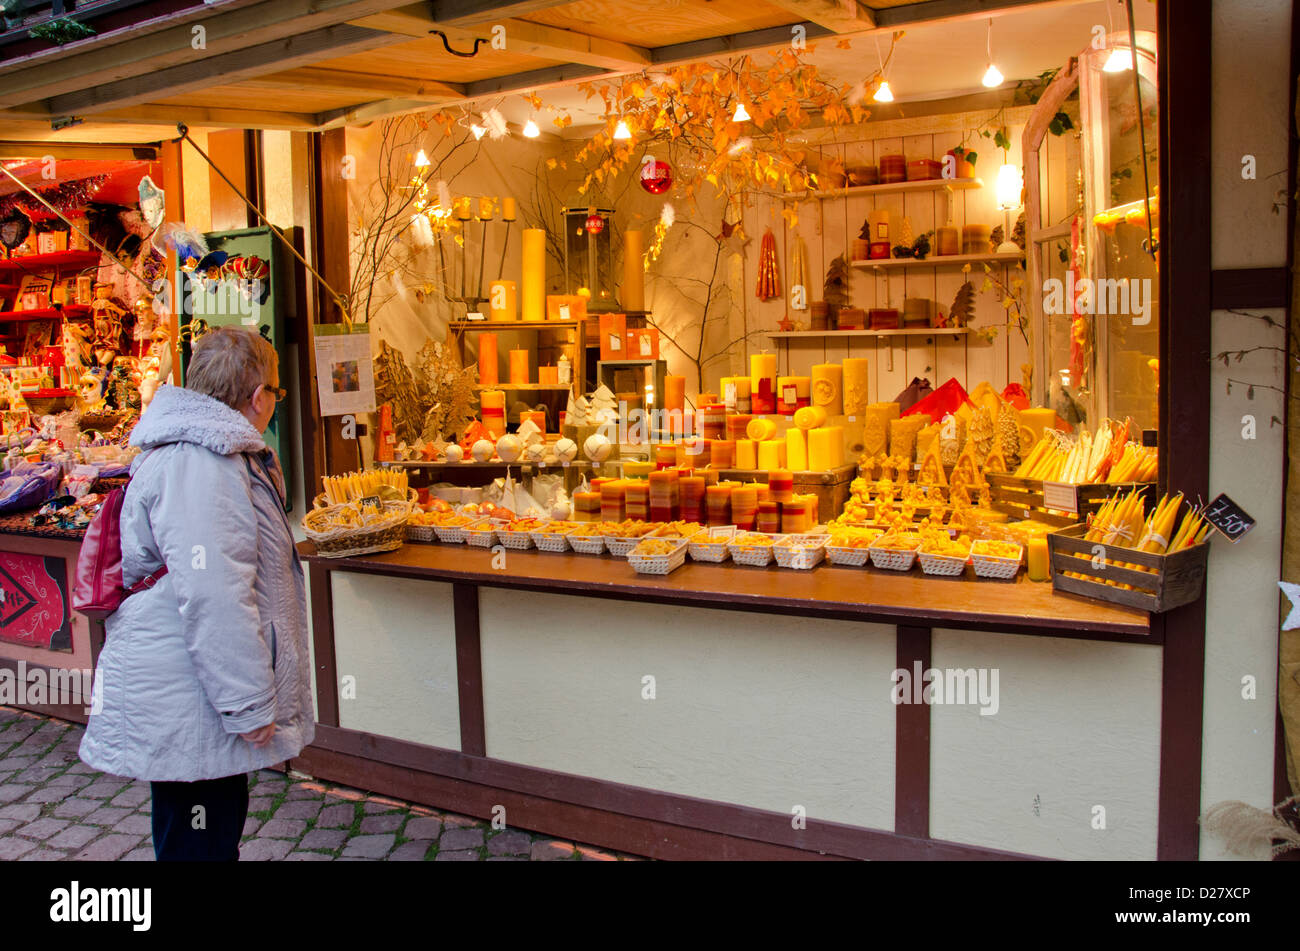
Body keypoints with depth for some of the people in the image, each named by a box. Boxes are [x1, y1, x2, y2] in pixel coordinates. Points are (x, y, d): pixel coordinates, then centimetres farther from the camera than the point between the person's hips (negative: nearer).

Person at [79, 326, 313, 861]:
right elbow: (212, 597, -27)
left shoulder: (221, 455, 13)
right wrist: (248, 705, -23)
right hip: (184, 711, -10)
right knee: (198, 845, 2)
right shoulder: (196, 464, -22)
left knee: (220, 829, 20)